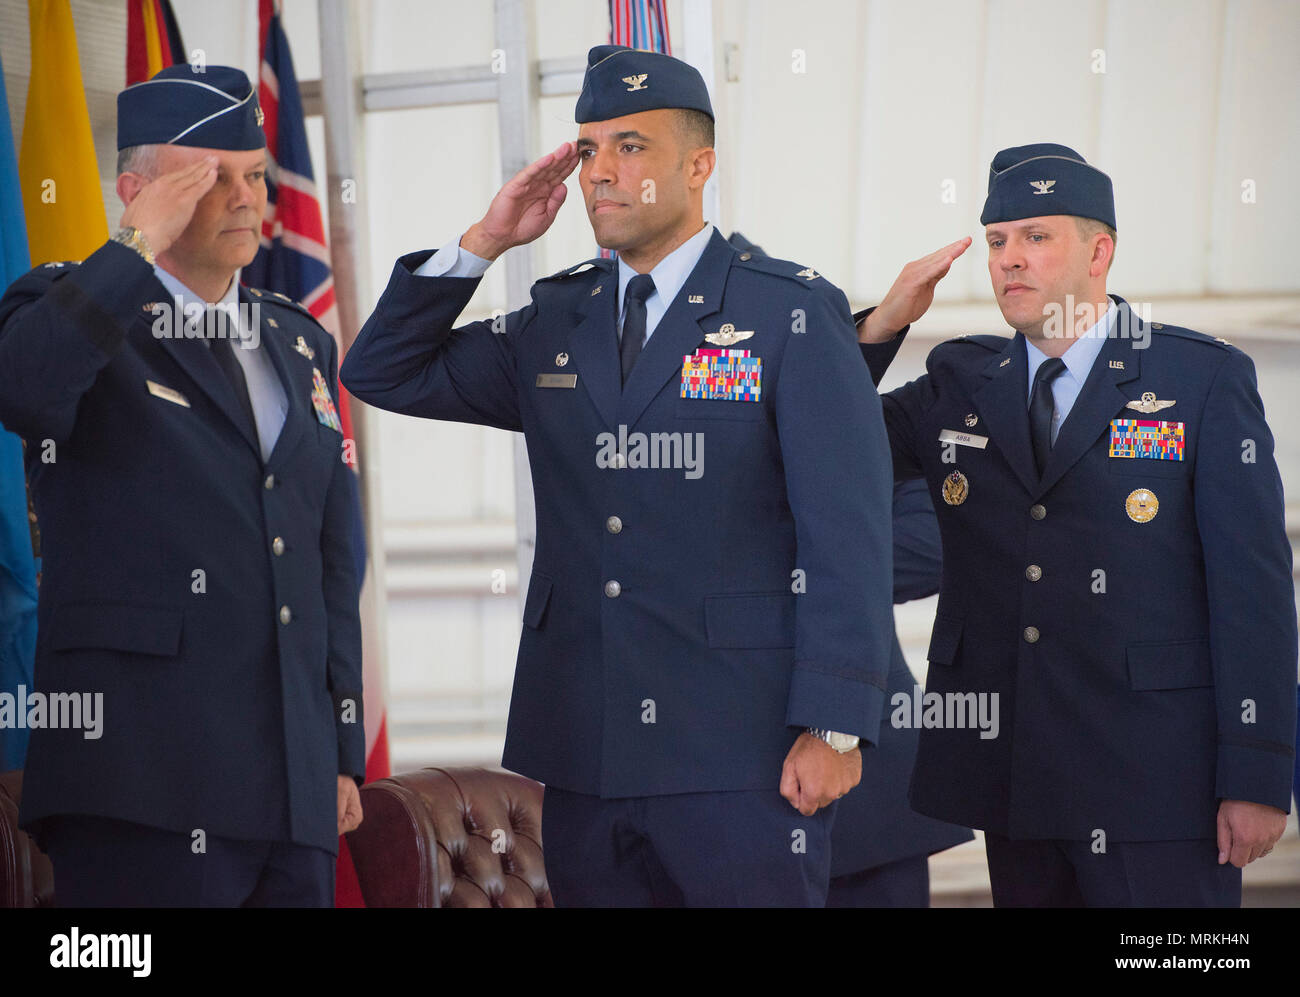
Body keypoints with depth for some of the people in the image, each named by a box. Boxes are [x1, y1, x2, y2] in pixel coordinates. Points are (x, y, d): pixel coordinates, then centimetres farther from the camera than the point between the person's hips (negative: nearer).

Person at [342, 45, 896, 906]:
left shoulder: (794, 315, -1)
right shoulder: (554, 325, 14)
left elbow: (847, 535, -7)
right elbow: (384, 375, 15)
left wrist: (834, 729, -14)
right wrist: (483, 243, 5)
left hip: (738, 768, -5)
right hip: (587, 764, 5)